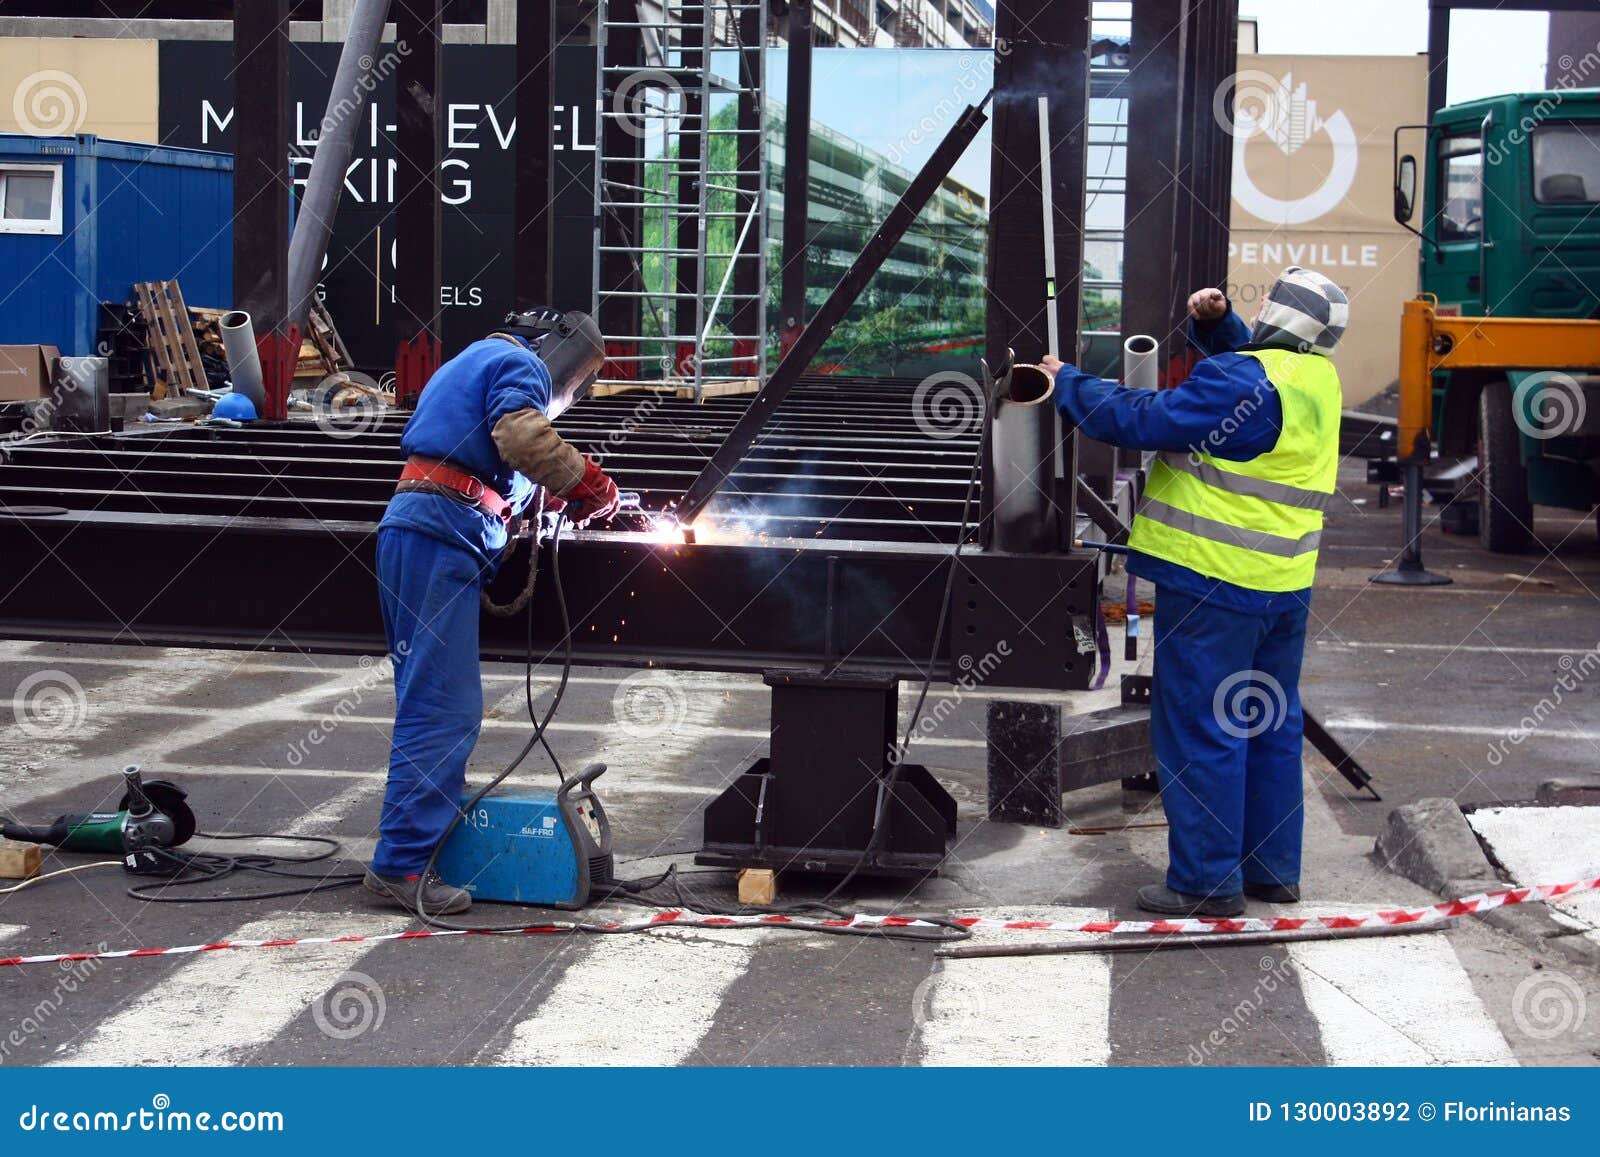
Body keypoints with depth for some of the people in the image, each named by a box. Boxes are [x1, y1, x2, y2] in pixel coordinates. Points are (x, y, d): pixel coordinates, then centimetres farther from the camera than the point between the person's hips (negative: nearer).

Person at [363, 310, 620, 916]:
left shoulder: (475, 362, 32)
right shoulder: (519, 365, 1)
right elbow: (521, 437, -20)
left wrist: (560, 500, 17)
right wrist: (590, 484, -8)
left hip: (411, 526, 11)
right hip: (441, 532, -11)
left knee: (429, 701, 14)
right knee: (443, 708, -12)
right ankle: (401, 864, -14)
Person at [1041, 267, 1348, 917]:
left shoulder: (1239, 381, -18)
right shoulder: (1316, 376, 10)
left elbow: (1144, 422, -18)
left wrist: (1068, 384, -7)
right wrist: (1216, 322, 9)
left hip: (1214, 583, -9)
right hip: (1284, 586, 9)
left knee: (1198, 730, -2)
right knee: (1271, 727, 16)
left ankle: (1207, 881, 1)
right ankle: (1272, 869, 24)